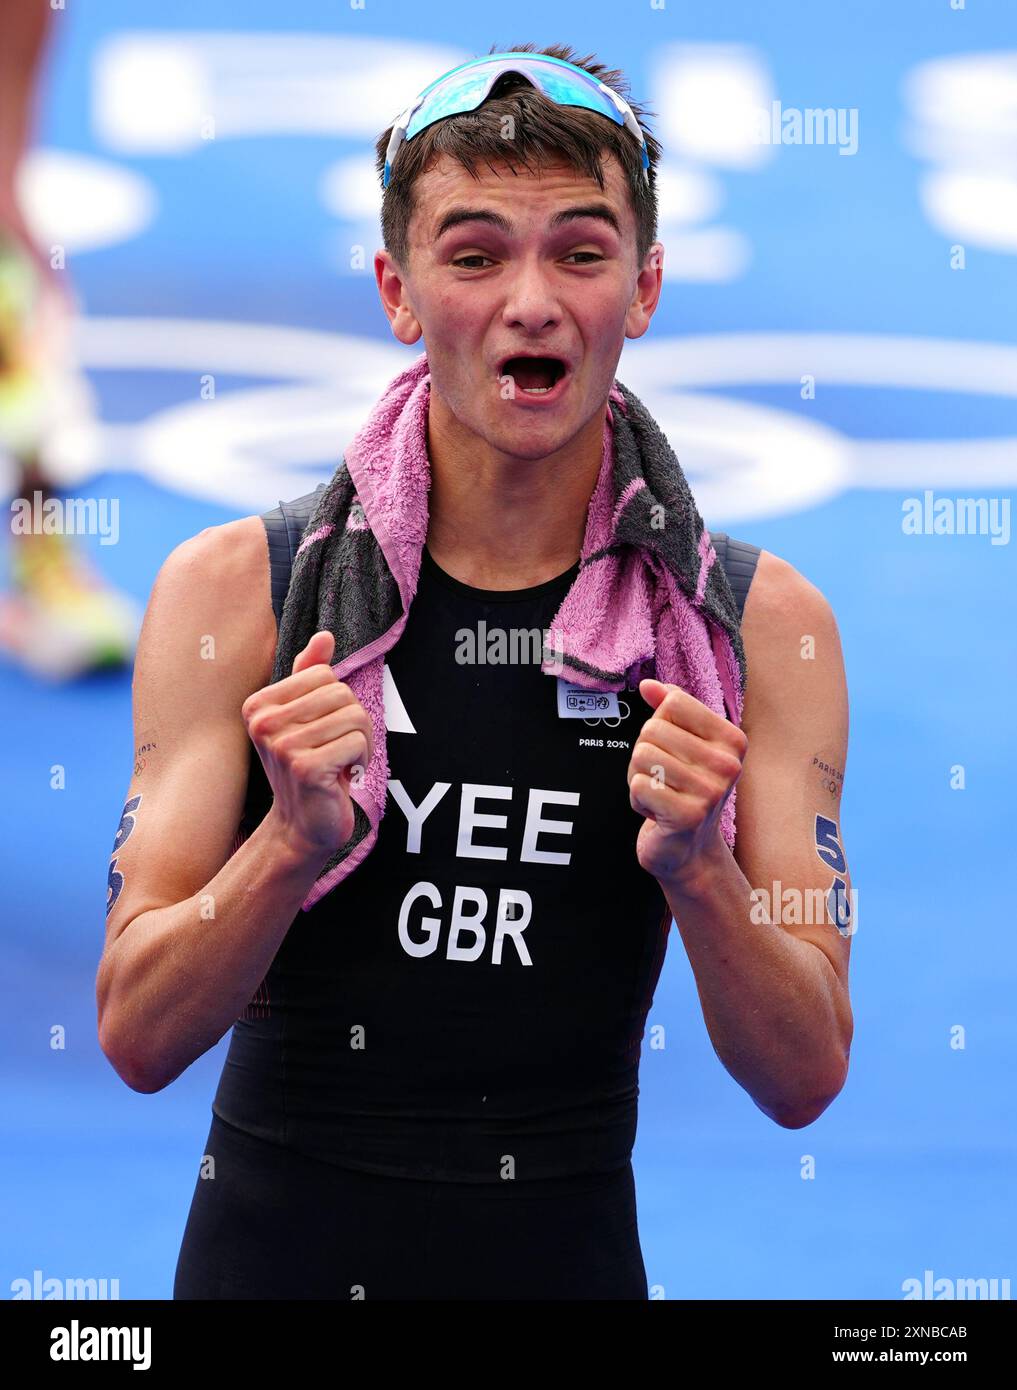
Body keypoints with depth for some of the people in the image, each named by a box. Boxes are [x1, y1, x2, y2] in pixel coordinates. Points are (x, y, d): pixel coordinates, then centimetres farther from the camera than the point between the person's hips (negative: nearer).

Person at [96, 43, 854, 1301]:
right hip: (279, 1249, 0)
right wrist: (293, 843, -25)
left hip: (567, 1251, 1)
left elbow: (804, 1081, -6)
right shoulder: (234, 591, -7)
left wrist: (695, 870, -23)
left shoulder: (763, 624, -5)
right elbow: (139, 1040, -9)